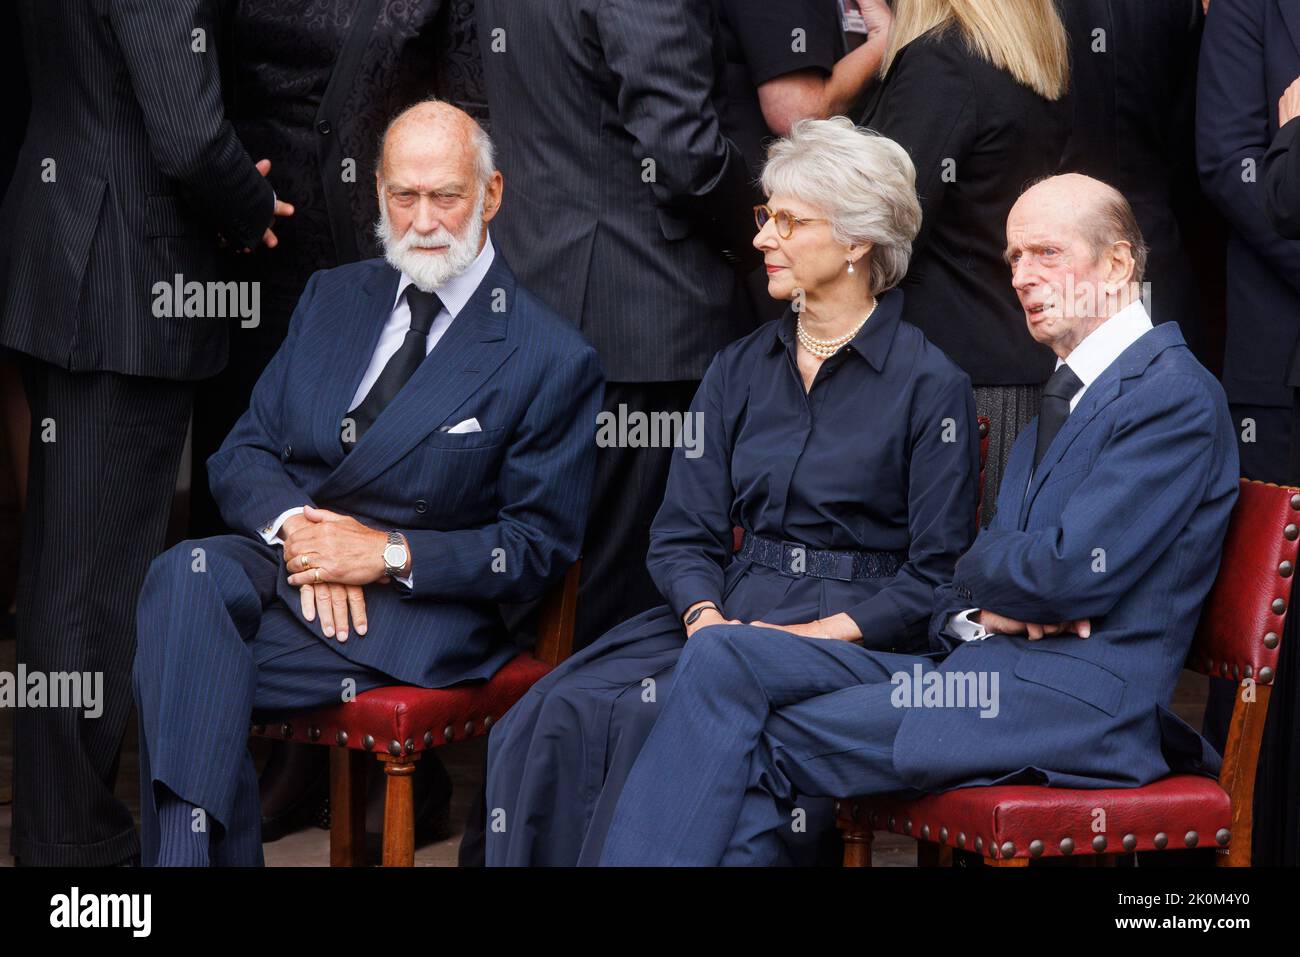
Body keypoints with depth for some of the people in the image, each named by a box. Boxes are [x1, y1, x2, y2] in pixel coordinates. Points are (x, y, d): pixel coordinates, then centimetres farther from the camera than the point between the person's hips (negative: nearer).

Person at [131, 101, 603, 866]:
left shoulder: (554, 360, 0)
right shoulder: (333, 299, 16)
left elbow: (541, 545, -2)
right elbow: (243, 453, 13)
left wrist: (390, 553, -15)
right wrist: (294, 524, -11)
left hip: (419, 604, -5)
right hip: (283, 562, 5)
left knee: (183, 673, -29)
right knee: (186, 575, -32)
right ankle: (195, 846, -32)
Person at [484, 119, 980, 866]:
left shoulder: (931, 385, -1)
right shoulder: (739, 370, 16)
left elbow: (937, 575, -4)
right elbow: (684, 534, 12)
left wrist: (821, 633, -16)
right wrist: (706, 617, -9)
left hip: (859, 632, -5)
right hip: (727, 609, 5)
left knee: (663, 718, -32)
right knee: (561, 714, -23)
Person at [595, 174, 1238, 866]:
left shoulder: (1177, 394, -5)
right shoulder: (1060, 401, 25)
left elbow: (1074, 574, -17)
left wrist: (980, 570, 3)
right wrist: (973, 616, -2)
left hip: (1080, 698, -9)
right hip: (981, 667, 9)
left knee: (772, 750, -17)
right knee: (722, 656, -11)